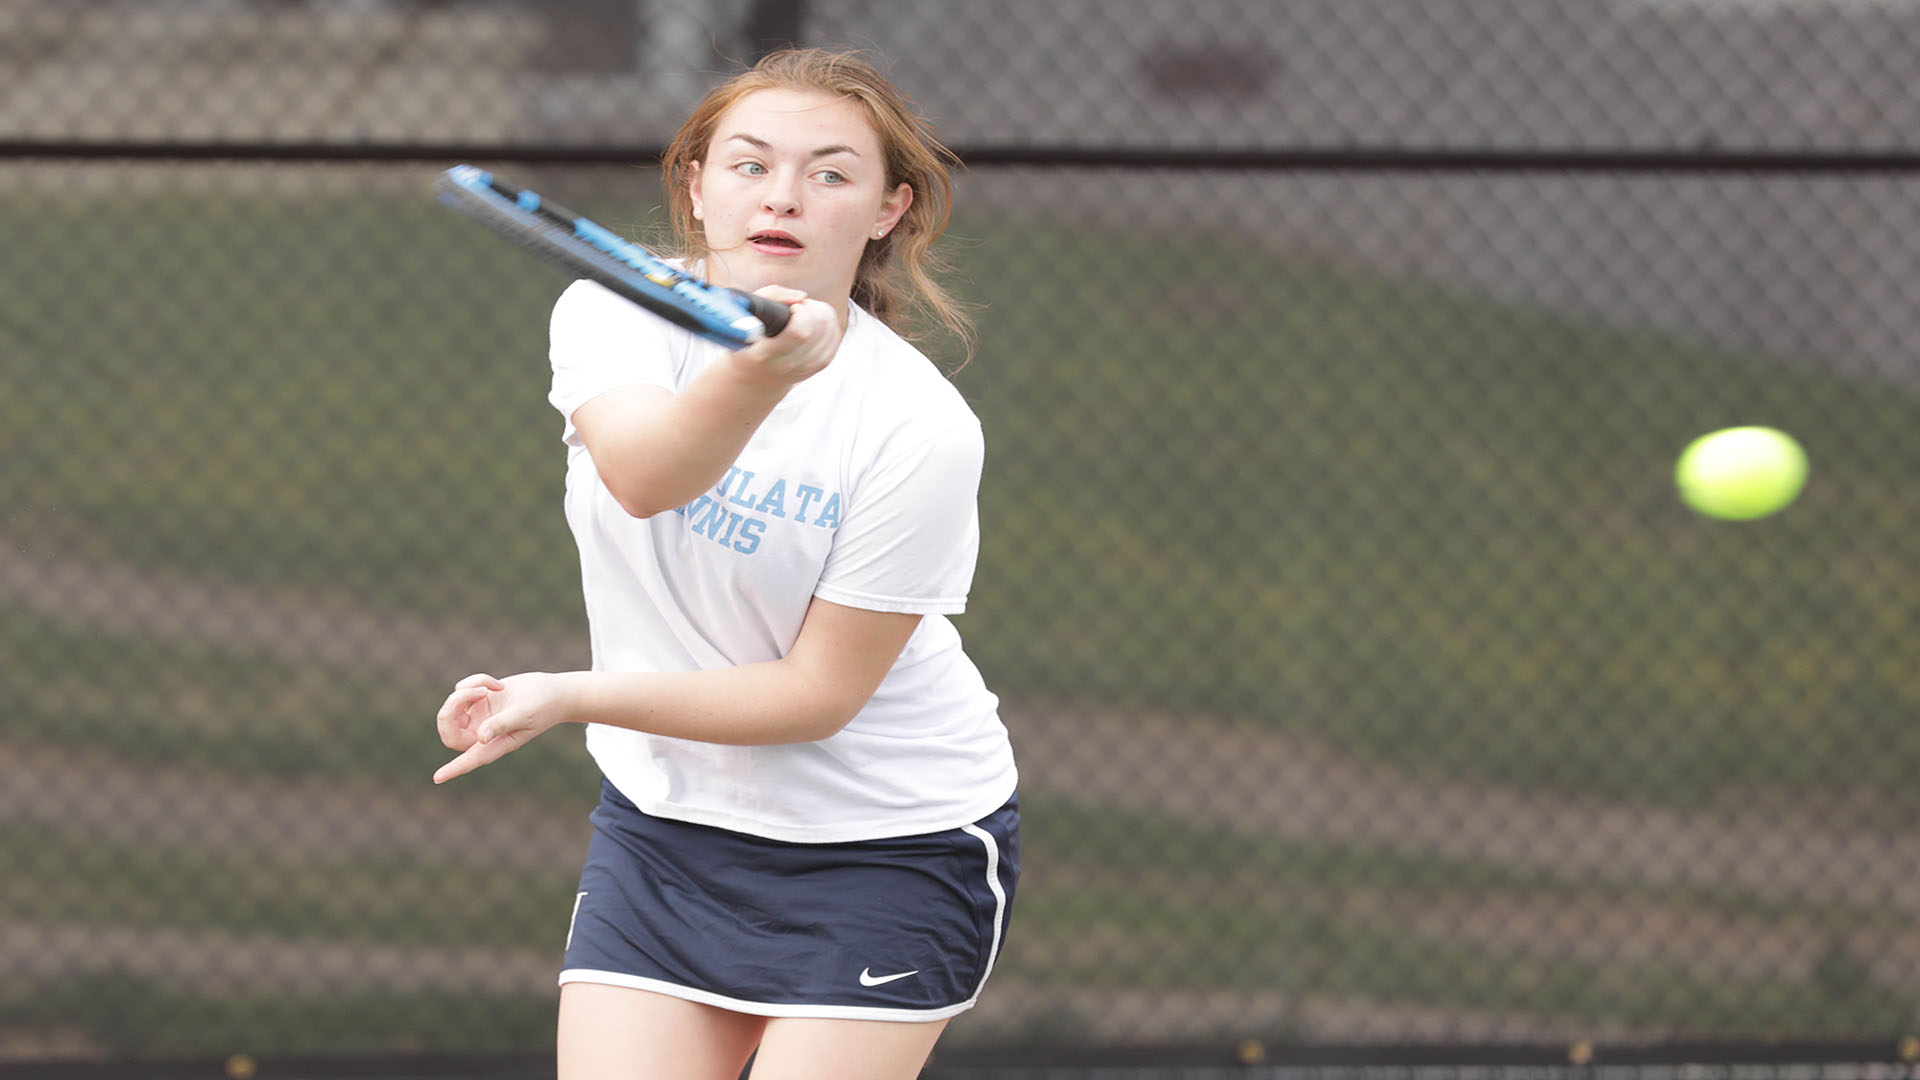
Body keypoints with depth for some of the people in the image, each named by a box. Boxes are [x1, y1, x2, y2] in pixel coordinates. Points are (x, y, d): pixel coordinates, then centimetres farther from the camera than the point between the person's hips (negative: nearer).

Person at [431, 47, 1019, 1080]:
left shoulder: (921, 430, -21)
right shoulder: (608, 315, -10)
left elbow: (815, 694, -17)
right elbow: (643, 473, -33)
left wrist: (569, 697, -22)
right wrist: (763, 372, -53)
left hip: (891, 844, -3)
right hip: (662, 820, 3)